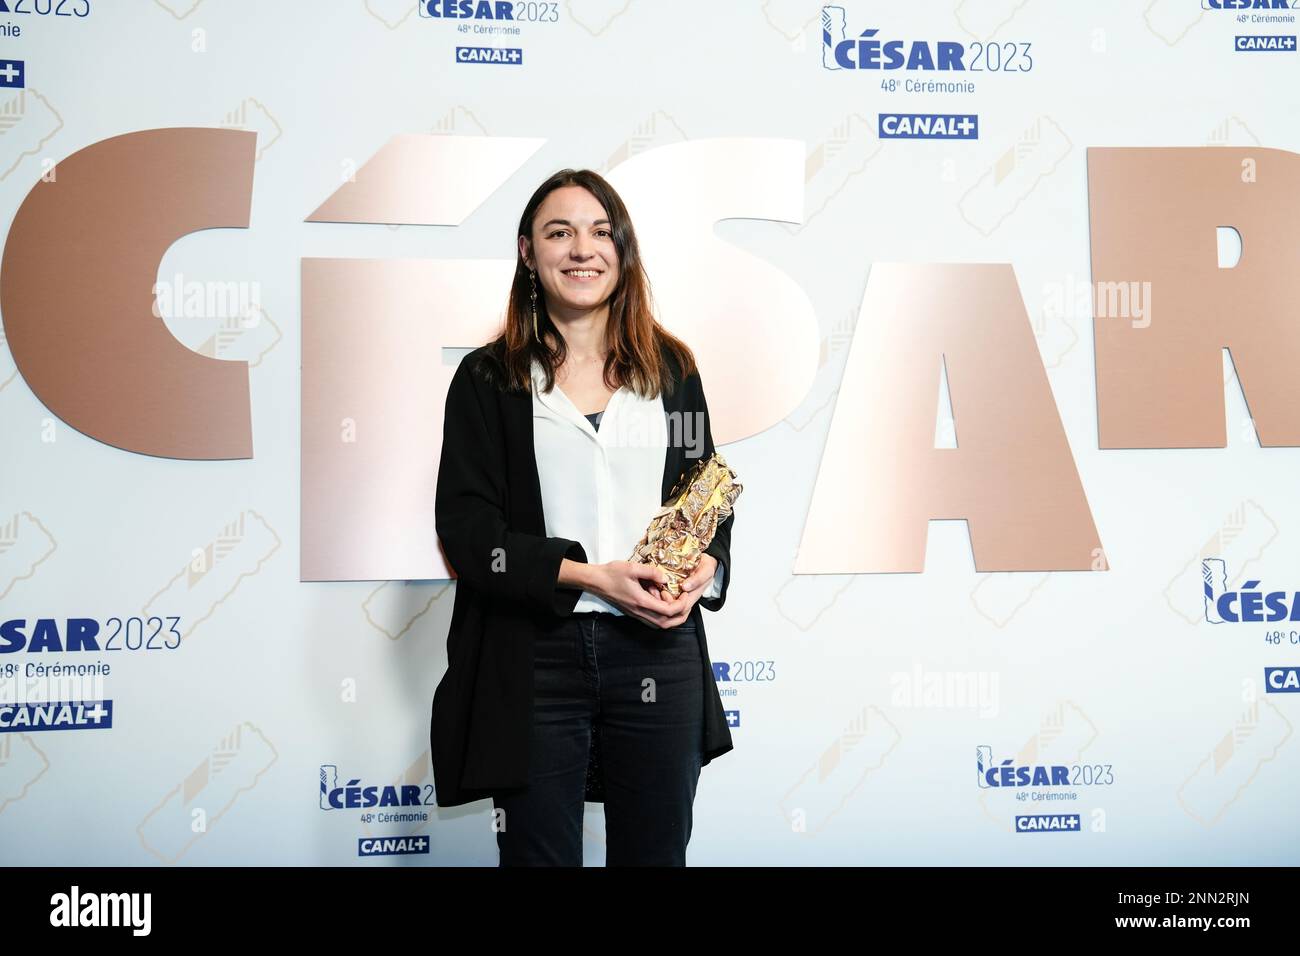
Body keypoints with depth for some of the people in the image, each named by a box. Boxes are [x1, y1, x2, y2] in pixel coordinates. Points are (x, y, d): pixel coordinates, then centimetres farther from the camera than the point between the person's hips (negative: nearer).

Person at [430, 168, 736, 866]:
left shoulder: (670, 367, 10)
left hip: (659, 654, 3)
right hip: (535, 659, -2)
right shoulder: (489, 378, 1)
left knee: (656, 852, 13)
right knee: (540, 853, 9)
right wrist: (591, 575, -15)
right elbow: (465, 529, -5)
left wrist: (705, 569, -6)